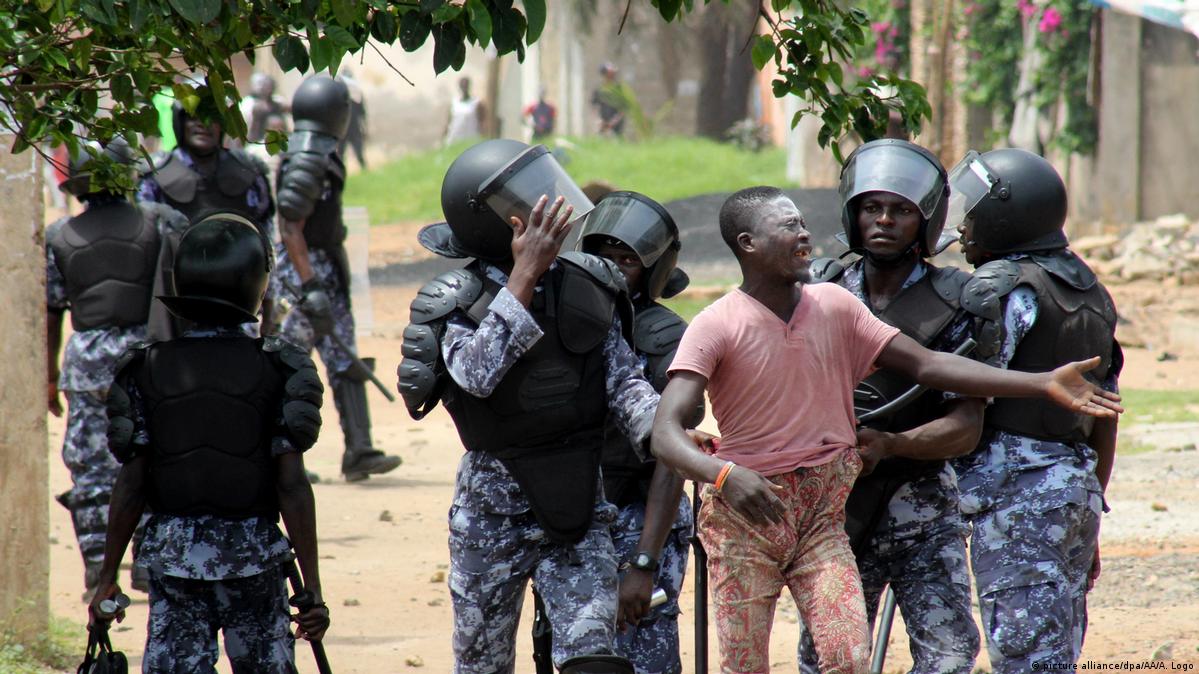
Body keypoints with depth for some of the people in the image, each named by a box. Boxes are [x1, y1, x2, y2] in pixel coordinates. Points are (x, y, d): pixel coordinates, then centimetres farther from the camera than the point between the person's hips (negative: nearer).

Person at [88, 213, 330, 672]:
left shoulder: (147, 371, -2)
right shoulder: (275, 370, -5)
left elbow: (130, 486, -2)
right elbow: (292, 486, -7)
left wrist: (108, 577, 6)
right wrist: (311, 584, -3)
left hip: (173, 555, 1)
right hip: (254, 557, 0)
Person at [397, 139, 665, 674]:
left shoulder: (588, 285, 0)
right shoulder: (457, 302, -11)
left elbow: (623, 380, 2)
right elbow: (477, 371, -31)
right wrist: (526, 275, -31)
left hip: (578, 505, 2)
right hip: (493, 505, -2)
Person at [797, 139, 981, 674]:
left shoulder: (952, 304, -5)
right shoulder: (821, 290, 5)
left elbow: (967, 428, -10)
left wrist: (893, 444, -25)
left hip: (921, 511, -3)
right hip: (833, 507, 3)